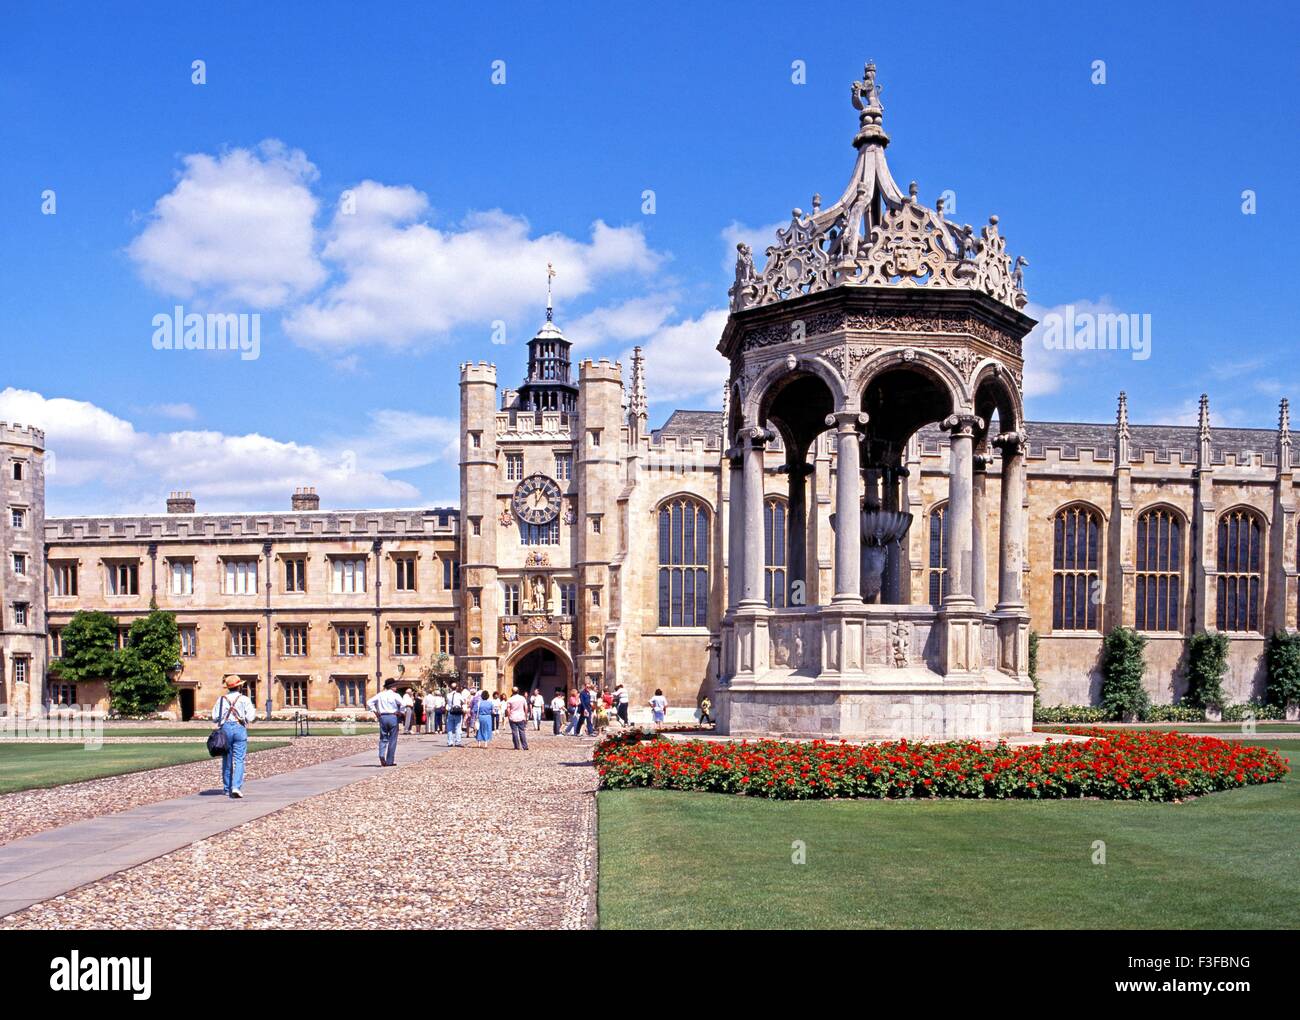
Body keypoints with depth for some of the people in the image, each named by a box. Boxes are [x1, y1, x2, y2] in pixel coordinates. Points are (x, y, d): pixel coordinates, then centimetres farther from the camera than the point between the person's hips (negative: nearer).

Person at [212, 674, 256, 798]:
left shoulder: (221, 699, 8)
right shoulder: (244, 699, 2)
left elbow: (214, 718, 5)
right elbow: (250, 717, -4)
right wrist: (254, 712, 17)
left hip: (225, 728, 3)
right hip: (239, 728, -2)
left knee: (227, 760, 12)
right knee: (239, 760, -3)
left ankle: (227, 789, 18)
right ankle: (236, 787, -17)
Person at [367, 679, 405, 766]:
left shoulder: (380, 695, 9)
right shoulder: (395, 695, -5)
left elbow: (369, 702, 9)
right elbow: (403, 704, -19)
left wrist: (375, 712, 10)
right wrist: (400, 713, -5)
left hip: (382, 717, 3)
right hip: (392, 717, -3)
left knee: (383, 739, 11)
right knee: (392, 740, 5)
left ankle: (382, 755, -15)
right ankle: (390, 761, 7)